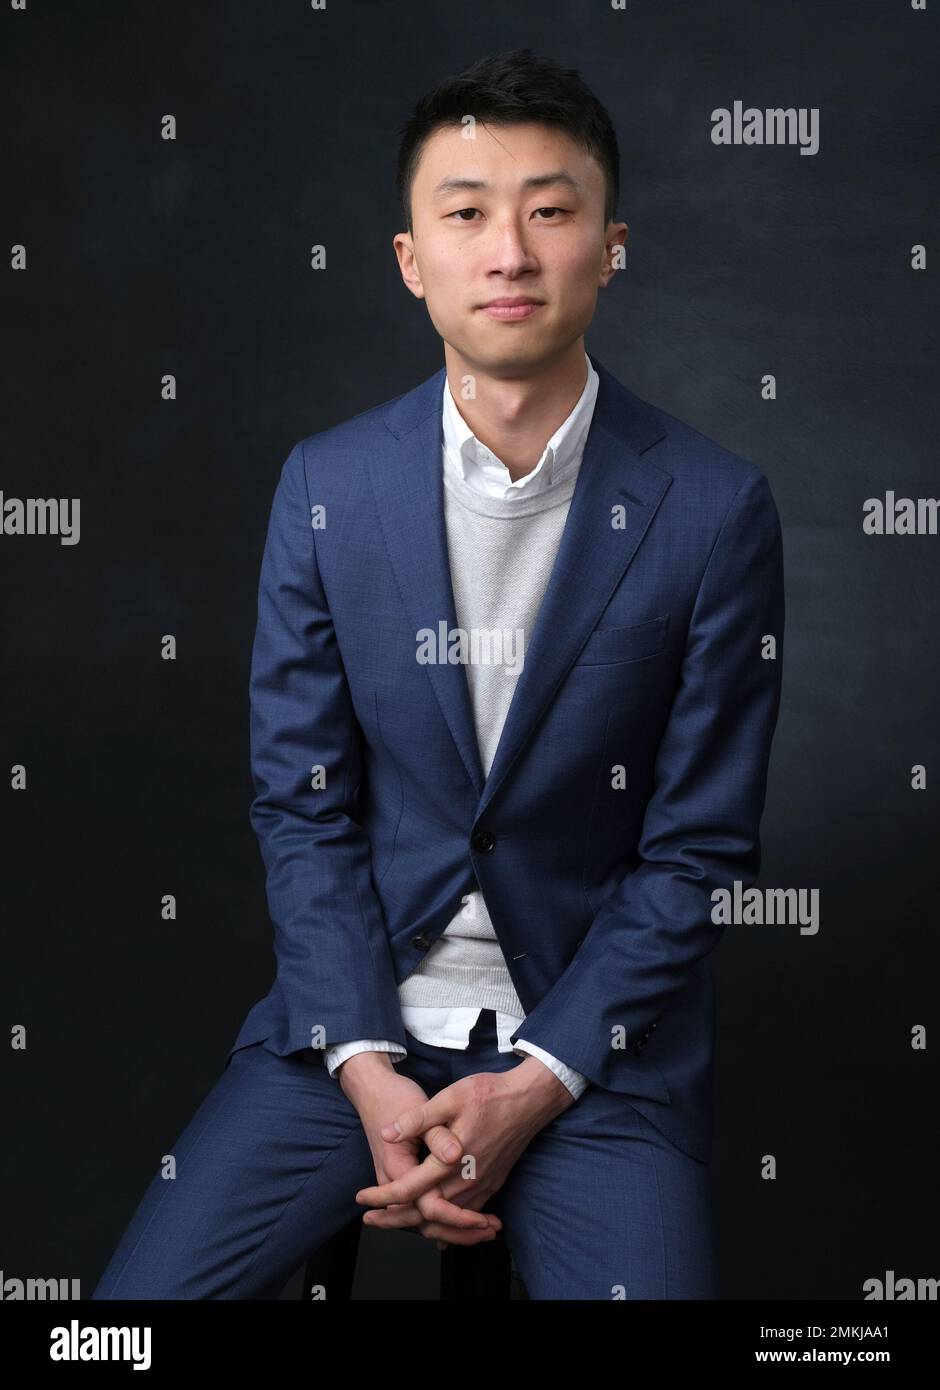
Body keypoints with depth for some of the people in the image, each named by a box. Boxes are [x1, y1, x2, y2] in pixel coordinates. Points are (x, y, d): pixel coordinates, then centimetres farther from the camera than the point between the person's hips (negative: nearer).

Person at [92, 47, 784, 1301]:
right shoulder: (326, 484, -3)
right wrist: (367, 1072, -11)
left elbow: (699, 848, -6)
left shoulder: (714, 509, -9)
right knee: (142, 1290, -7)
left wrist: (532, 1089, -12)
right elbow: (302, 802, -1)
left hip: (595, 1033, -1)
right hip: (357, 1017, 2)